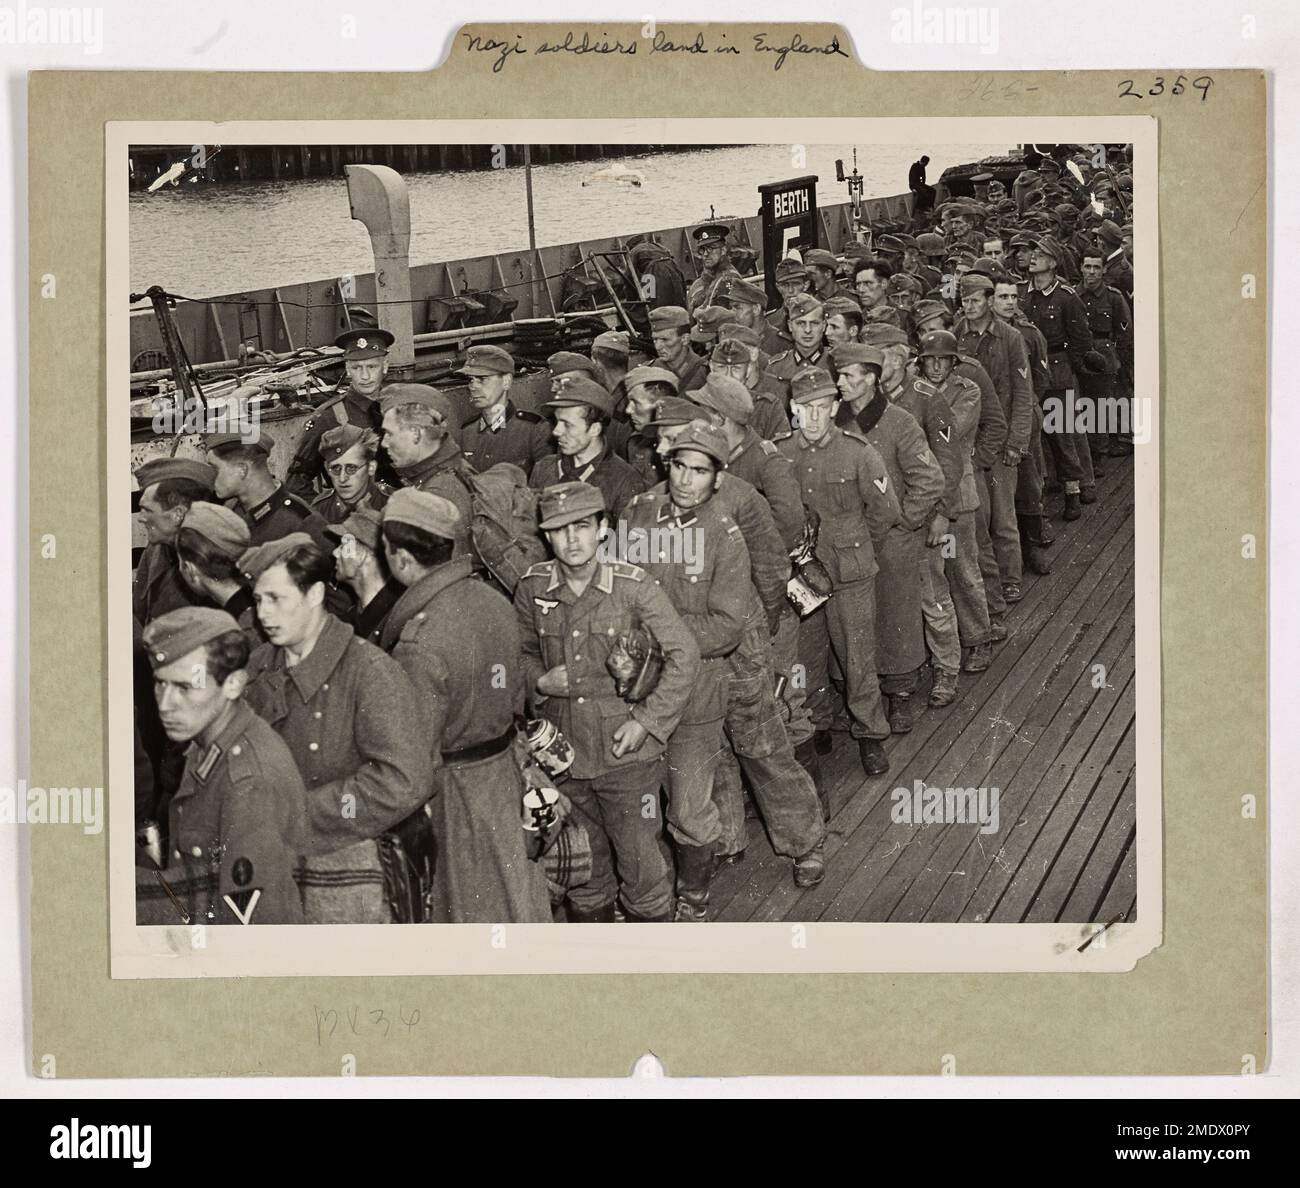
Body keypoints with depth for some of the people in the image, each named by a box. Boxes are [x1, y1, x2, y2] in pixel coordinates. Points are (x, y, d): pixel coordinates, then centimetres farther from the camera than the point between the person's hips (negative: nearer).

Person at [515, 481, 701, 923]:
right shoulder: (532, 588, -3)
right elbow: (523, 653, 14)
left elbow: (684, 657, -9)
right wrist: (539, 681, -8)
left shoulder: (633, 585, -13)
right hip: (564, 751, 3)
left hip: (626, 751, -3)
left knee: (639, 862, 6)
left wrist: (646, 721, -14)